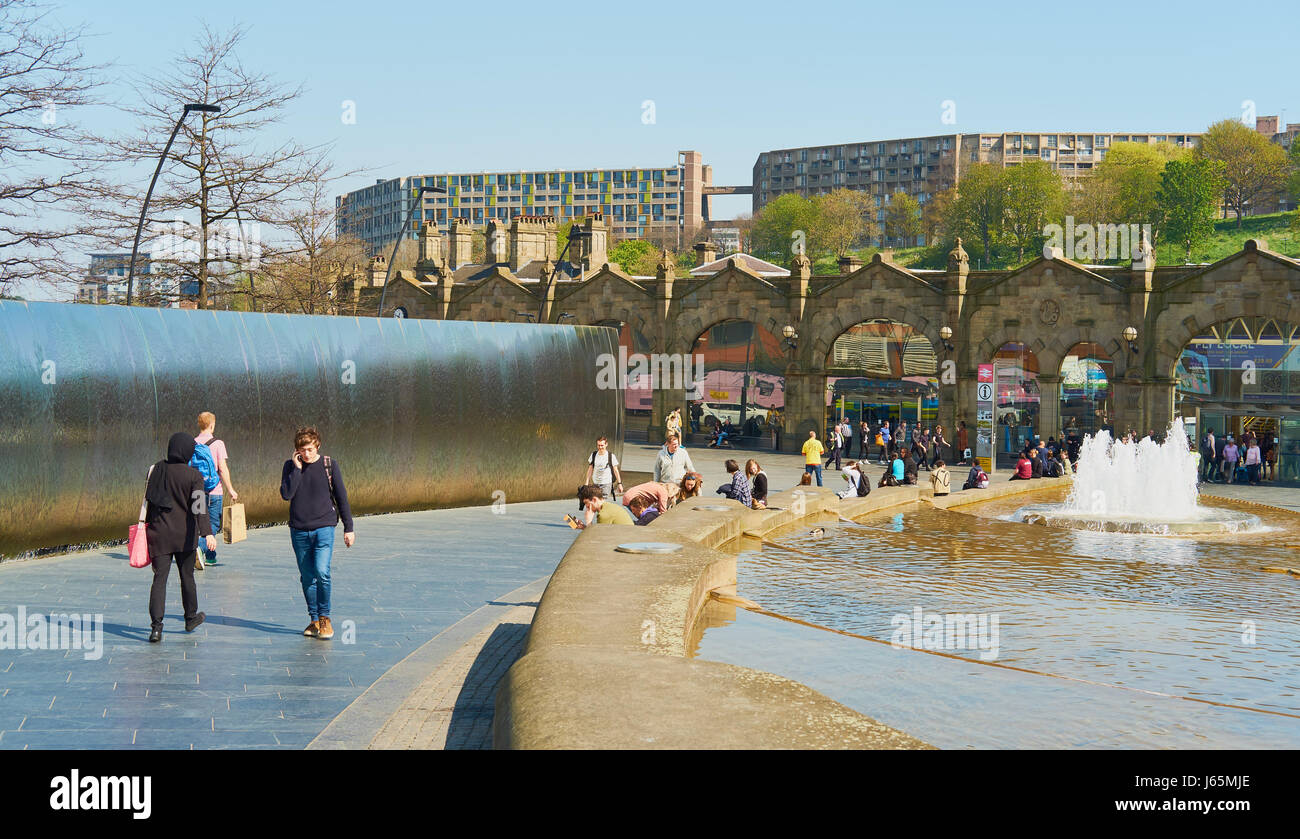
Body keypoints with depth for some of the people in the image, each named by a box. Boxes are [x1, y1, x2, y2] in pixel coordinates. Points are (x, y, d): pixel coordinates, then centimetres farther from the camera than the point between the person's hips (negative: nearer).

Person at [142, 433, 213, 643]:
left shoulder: (156, 470, 0)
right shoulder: (193, 475, -10)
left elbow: (148, 500, 9)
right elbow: (199, 506, -20)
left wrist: (146, 523, 23)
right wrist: (208, 533, -26)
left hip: (159, 533, 2)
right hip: (185, 535, -2)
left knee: (160, 578, -1)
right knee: (187, 576, 16)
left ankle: (156, 625, -15)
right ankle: (191, 618, 32)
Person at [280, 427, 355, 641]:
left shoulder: (329, 465, 0)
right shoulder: (290, 466, 4)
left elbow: (341, 496, 4)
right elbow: (286, 494, -9)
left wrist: (349, 528, 4)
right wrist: (297, 468, -14)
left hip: (324, 528, -2)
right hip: (299, 530, 3)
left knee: (322, 572, -17)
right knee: (307, 577, 7)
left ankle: (325, 618, -2)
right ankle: (314, 621, 17)